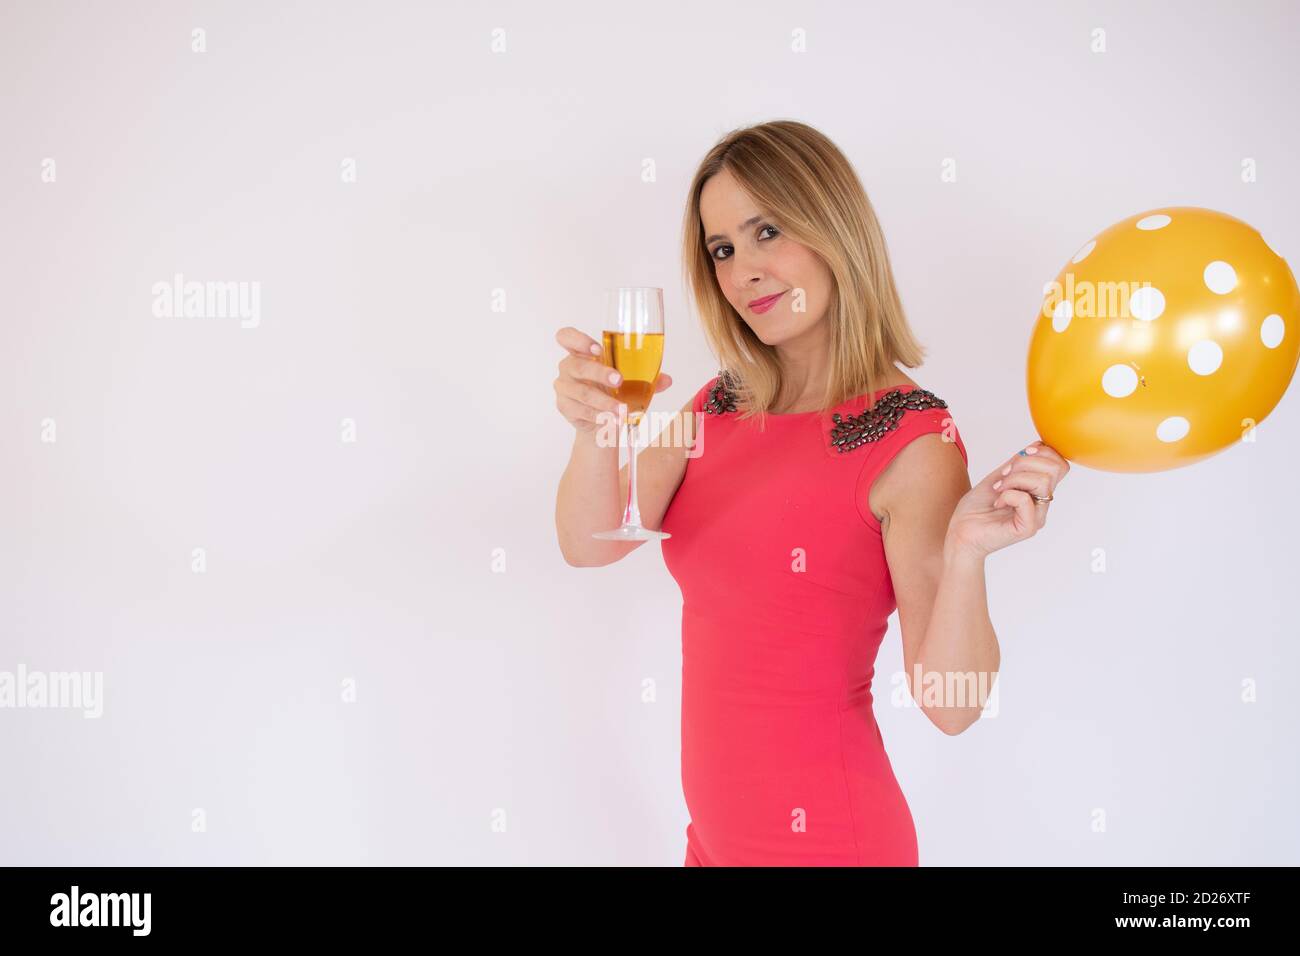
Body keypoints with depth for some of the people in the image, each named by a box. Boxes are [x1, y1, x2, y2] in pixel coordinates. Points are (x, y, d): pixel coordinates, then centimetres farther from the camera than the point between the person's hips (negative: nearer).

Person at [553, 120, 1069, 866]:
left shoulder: (913, 440, -17)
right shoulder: (722, 406, 0)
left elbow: (951, 705, -19)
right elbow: (589, 545, -11)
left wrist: (967, 555, -35)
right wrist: (597, 431, -27)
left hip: (822, 835, -5)